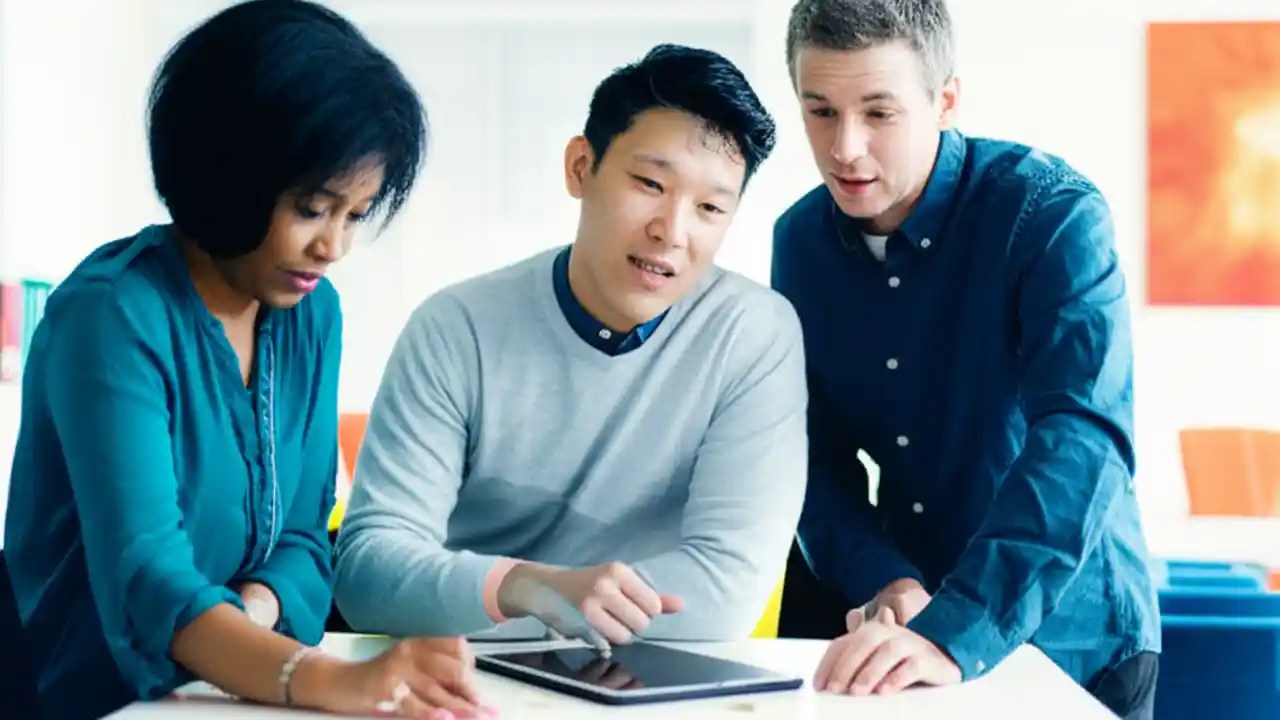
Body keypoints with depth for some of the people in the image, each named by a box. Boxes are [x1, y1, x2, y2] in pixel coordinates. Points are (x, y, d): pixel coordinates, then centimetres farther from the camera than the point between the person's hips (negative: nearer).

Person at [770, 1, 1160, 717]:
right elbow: (814, 450, 1)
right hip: (903, 623, 4)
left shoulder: (1053, 213, -18)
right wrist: (883, 583, -17)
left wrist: (954, 635, -41)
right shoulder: (802, 239, -3)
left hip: (1069, 634, -4)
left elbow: (1082, 439, -30)